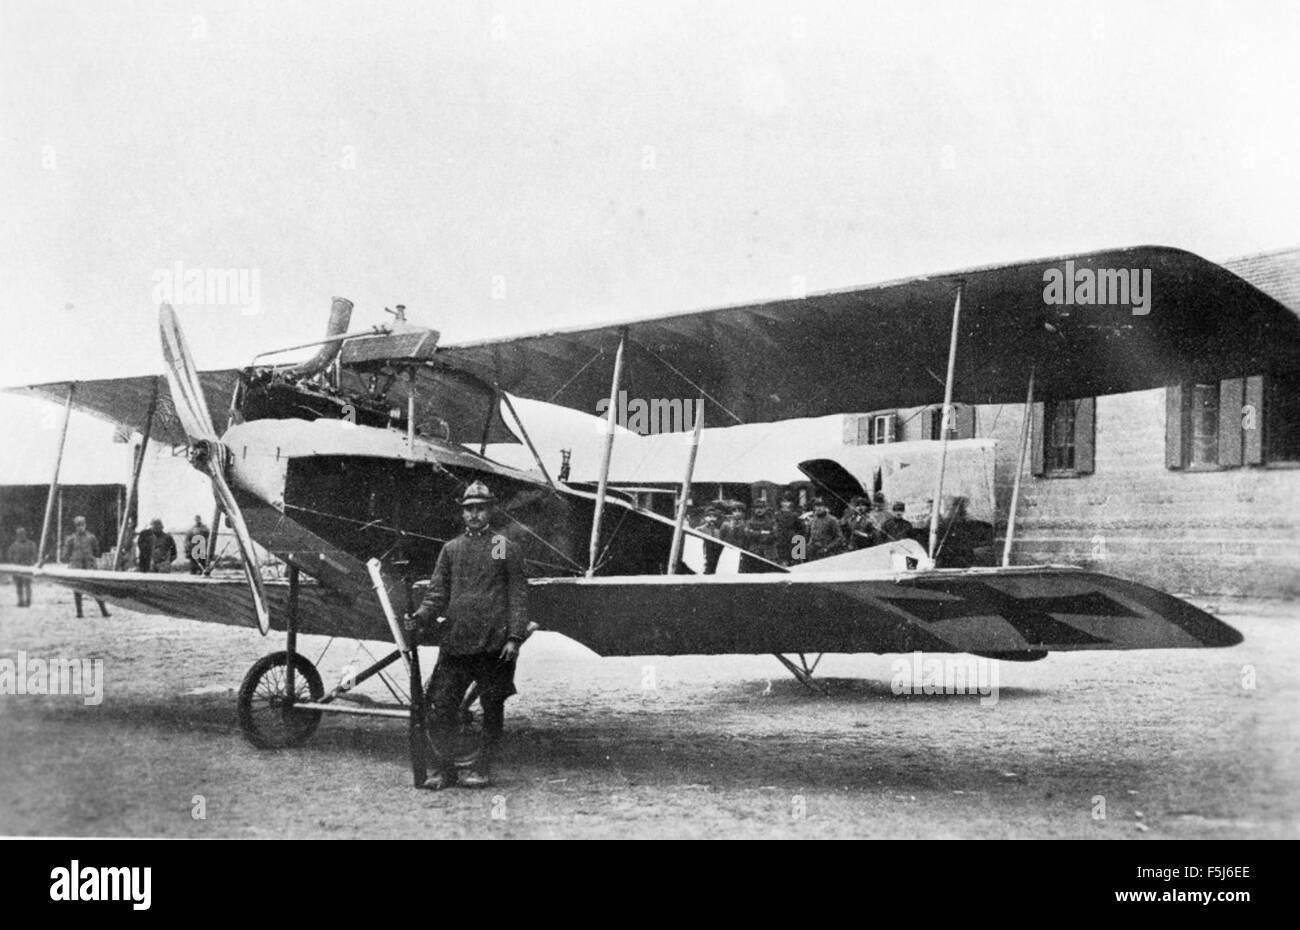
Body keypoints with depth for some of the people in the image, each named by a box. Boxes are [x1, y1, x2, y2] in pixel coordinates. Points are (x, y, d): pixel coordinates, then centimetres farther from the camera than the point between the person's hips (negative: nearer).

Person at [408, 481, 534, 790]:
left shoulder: (506, 549, 3)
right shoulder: (450, 549, 12)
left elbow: (518, 595, 1)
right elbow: (438, 592, 10)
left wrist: (514, 637, -8)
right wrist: (419, 617, -8)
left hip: (494, 643, -3)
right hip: (455, 640, 3)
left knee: (492, 707, 5)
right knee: (443, 704, -1)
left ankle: (483, 769, 15)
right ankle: (444, 769, 8)